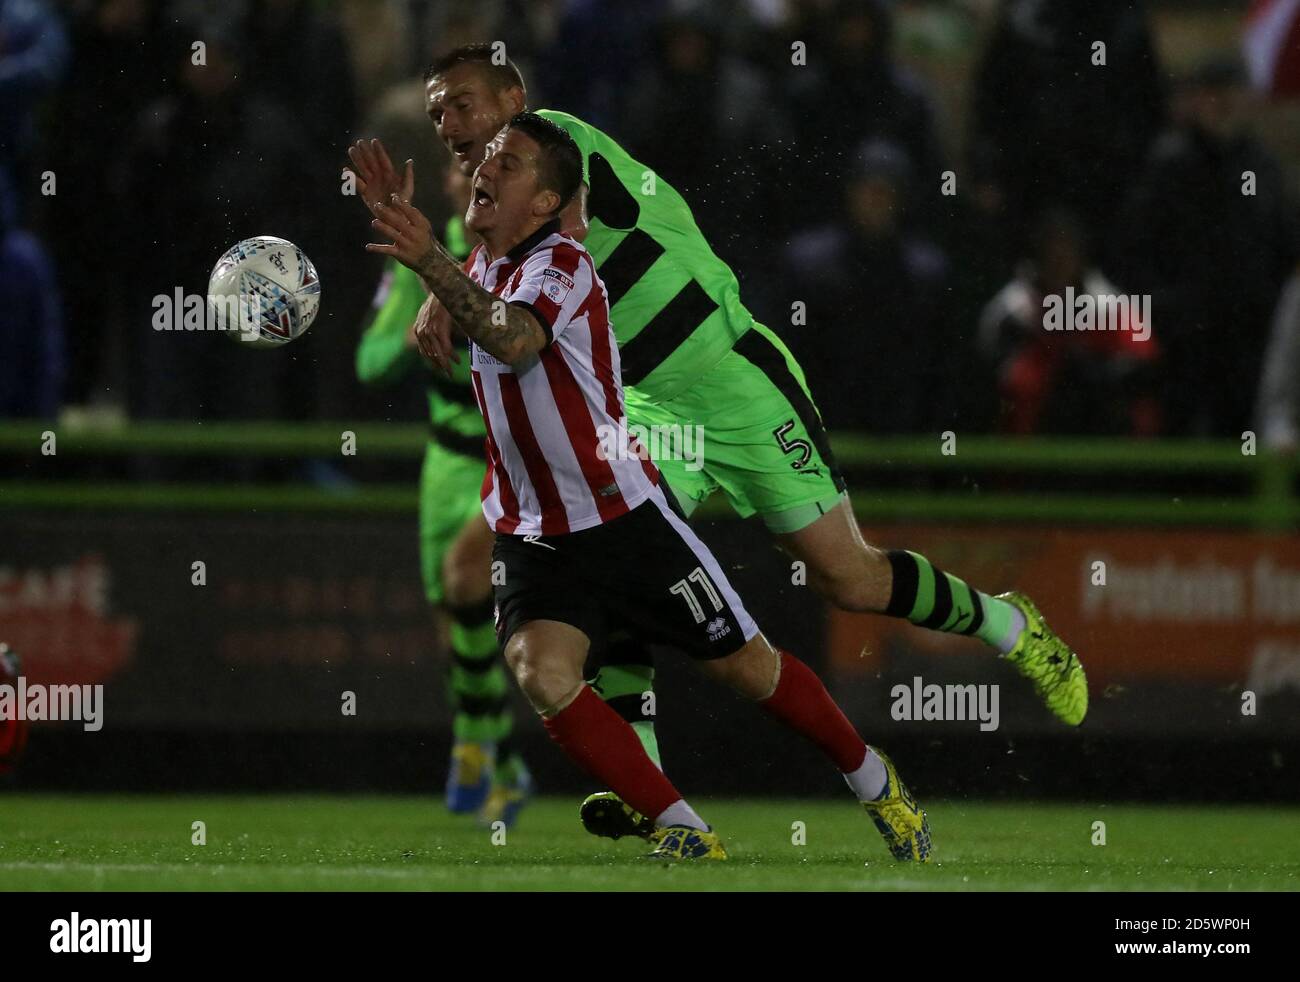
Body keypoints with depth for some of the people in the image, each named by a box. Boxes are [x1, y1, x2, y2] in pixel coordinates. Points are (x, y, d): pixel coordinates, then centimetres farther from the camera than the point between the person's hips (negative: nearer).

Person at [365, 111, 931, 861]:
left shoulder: (561, 265, -19)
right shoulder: (483, 264, 4)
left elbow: (514, 342, -44)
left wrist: (430, 261, -55)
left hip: (625, 516, -6)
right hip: (533, 538, 6)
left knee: (748, 666, 5)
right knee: (542, 674, -22)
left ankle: (877, 784, 30)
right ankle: (687, 838, -13)